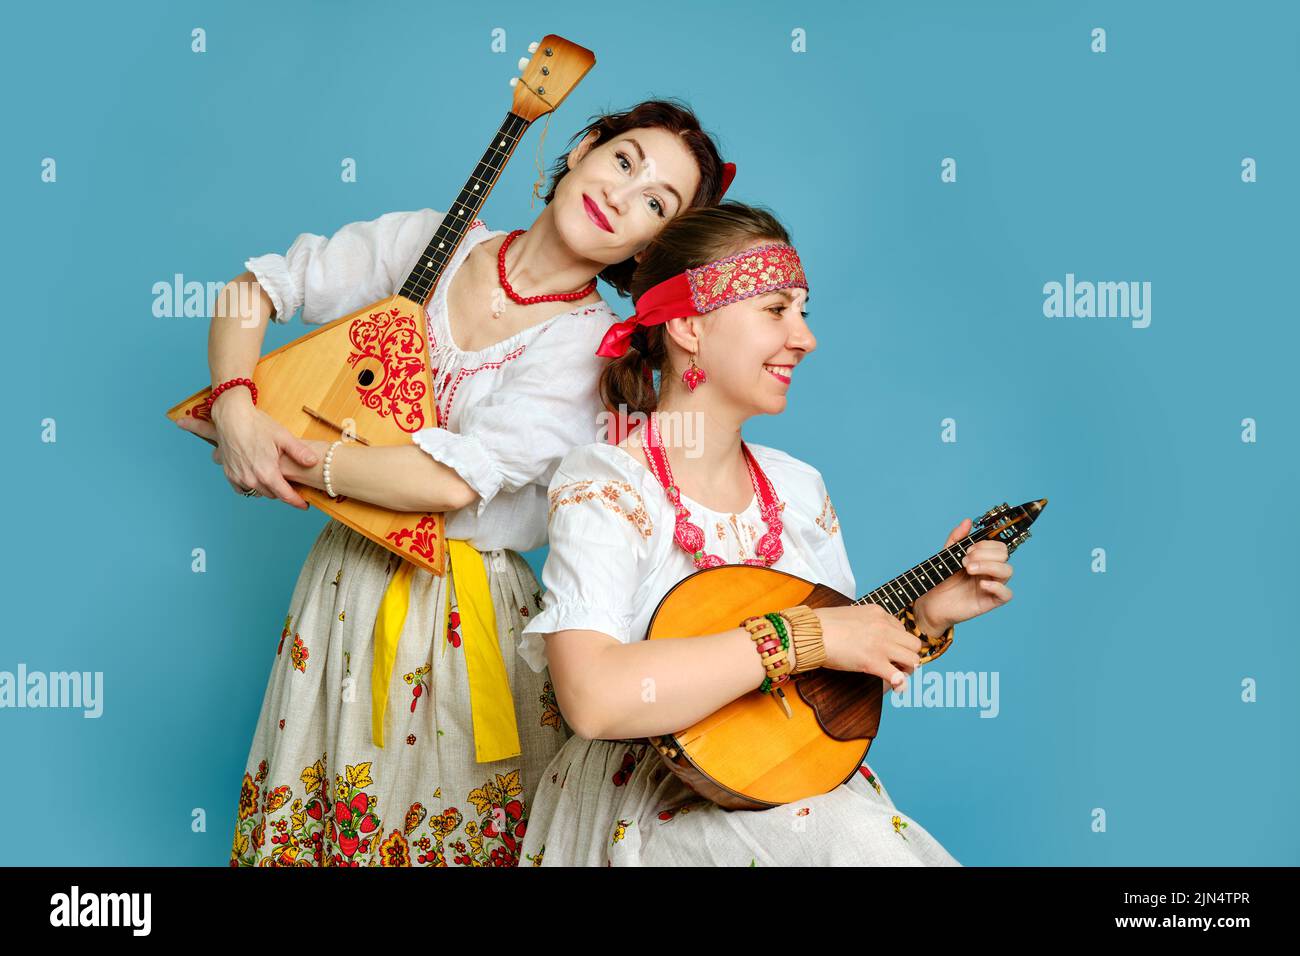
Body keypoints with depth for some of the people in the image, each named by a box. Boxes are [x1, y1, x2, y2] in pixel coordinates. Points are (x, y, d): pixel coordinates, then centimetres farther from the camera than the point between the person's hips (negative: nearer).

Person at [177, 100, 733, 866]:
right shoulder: (431, 242, -2)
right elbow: (260, 287, 3)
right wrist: (234, 408, -13)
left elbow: (450, 481, -26)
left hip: (469, 611, -4)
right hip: (348, 580, 4)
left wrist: (293, 458, -17)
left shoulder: (591, 345, -15)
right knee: (306, 824, 17)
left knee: (451, 836, 10)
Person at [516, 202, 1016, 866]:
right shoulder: (602, 486, -12)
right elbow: (592, 697, -28)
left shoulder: (800, 488, 8)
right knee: (863, 844, -25)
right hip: (652, 801, -6)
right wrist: (804, 635, -26)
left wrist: (924, 619, -2)